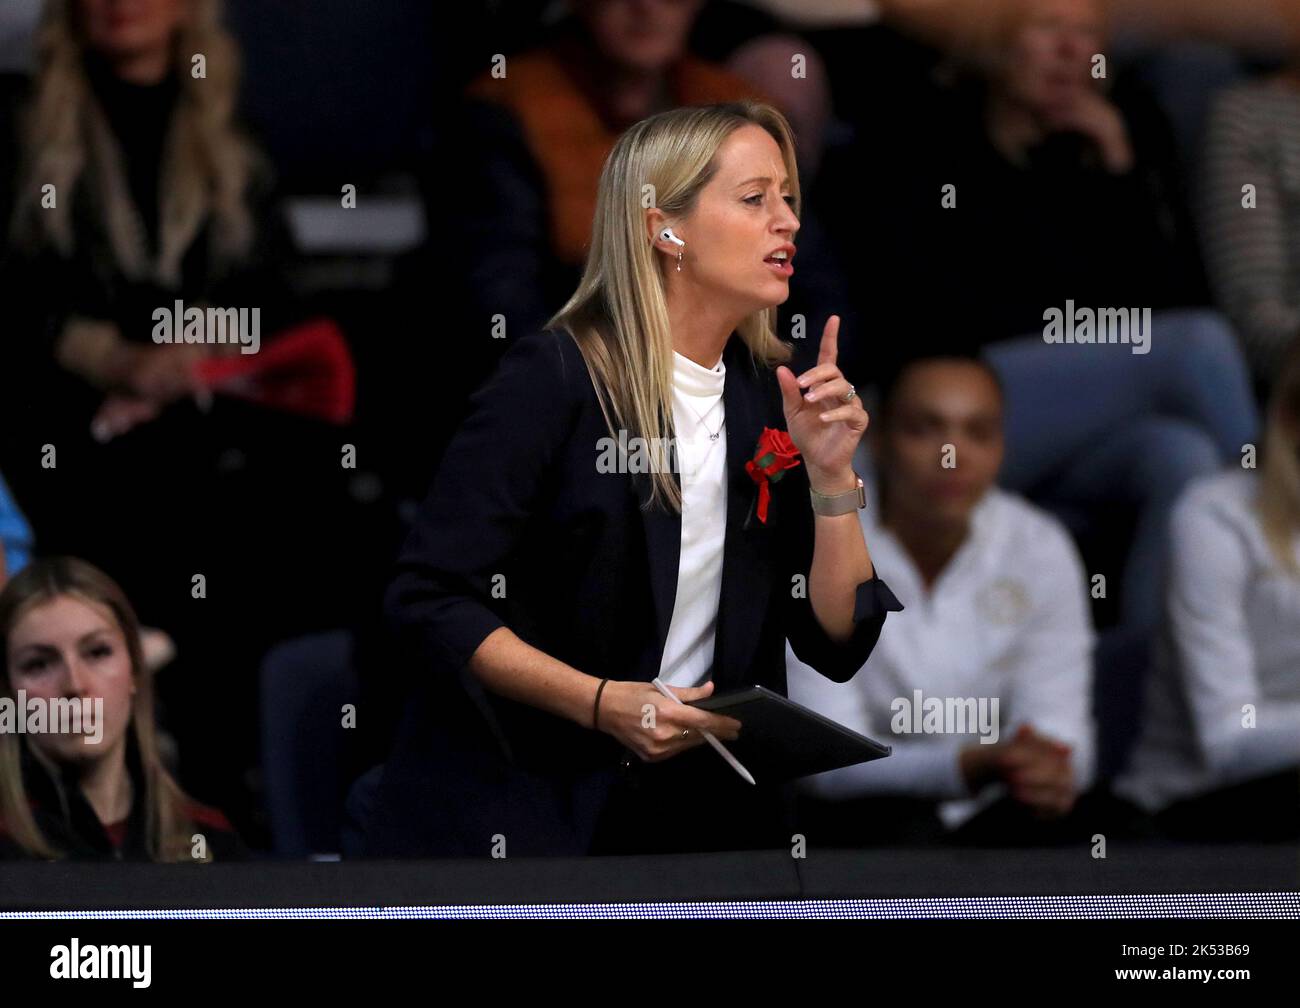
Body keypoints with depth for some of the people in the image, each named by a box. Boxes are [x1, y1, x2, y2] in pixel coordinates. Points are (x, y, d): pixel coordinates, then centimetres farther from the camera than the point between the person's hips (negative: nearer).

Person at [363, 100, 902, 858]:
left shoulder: (771, 399, 7)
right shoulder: (557, 378, -9)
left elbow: (839, 646, 5)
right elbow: (431, 601, -13)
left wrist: (831, 474, -8)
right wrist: (602, 704, -22)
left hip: (699, 814, 5)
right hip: (512, 816, -5)